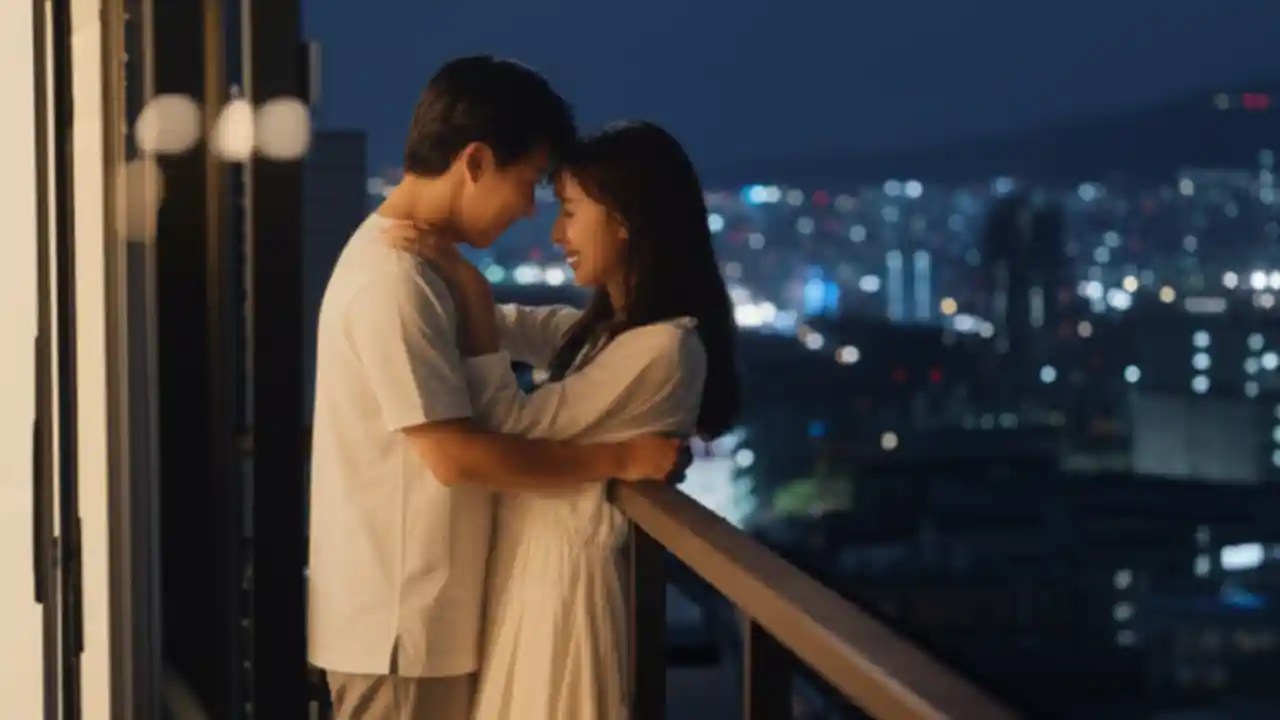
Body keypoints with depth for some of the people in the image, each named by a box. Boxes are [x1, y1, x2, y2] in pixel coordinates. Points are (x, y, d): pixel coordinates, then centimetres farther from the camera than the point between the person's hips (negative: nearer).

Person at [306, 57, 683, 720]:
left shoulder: (407, 261, 11)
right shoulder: (392, 279, -21)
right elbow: (455, 455, -24)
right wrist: (618, 458, -17)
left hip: (418, 608, 10)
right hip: (398, 618, -10)